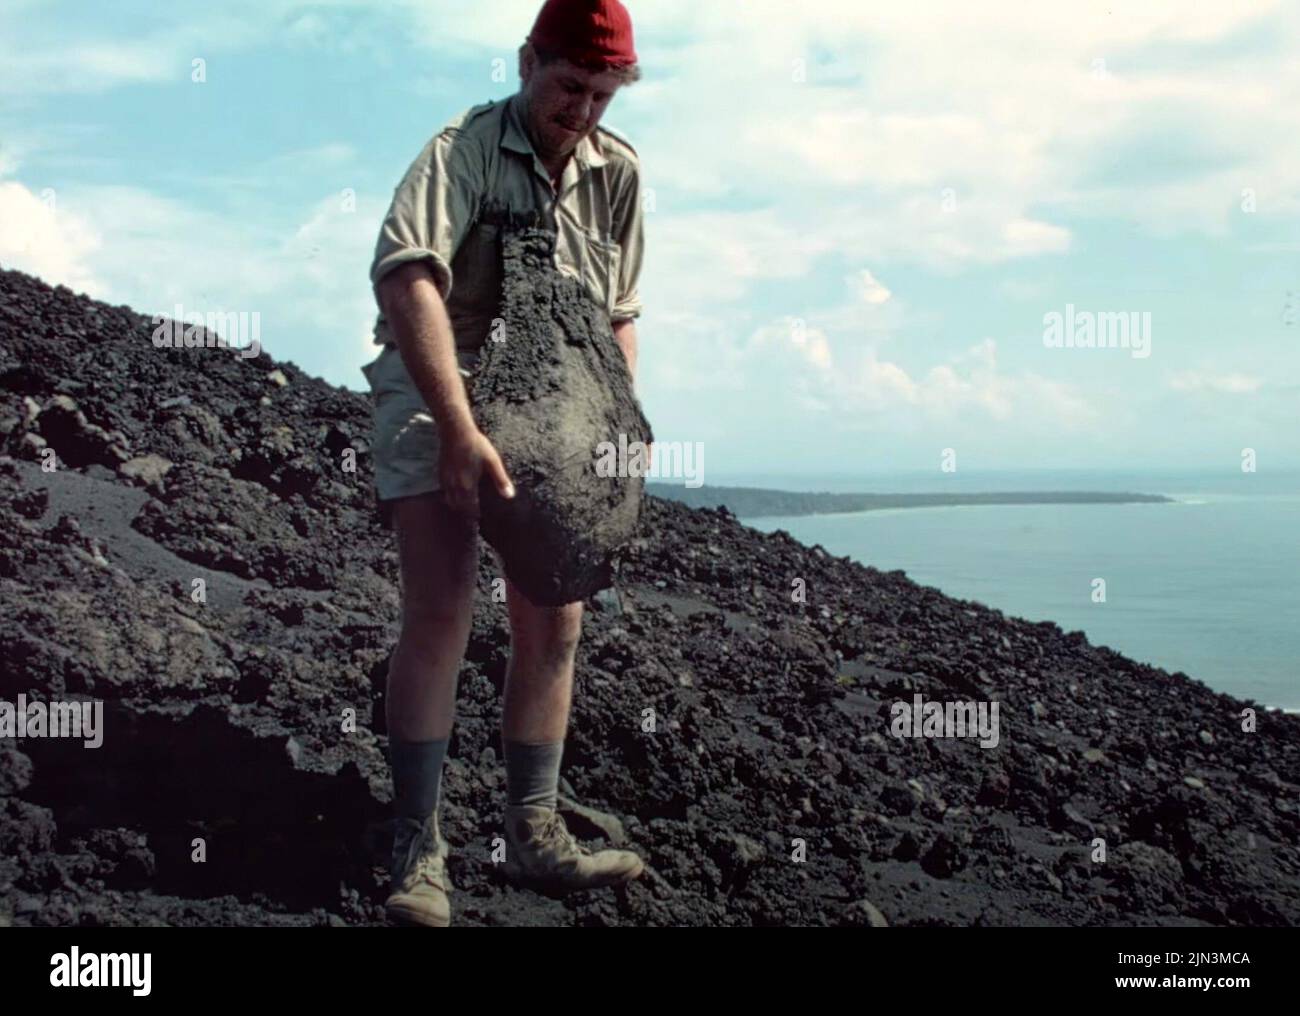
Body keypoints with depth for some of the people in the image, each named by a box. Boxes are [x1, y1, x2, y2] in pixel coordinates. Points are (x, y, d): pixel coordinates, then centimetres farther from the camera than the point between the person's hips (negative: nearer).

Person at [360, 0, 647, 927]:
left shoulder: (618, 172, 3)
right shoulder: (466, 148, -16)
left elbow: (619, 315, 11)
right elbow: (406, 280, -32)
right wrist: (459, 430, -41)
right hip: (438, 393, -6)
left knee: (554, 624, 4)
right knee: (439, 613, -17)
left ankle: (534, 835, 14)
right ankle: (418, 851, -11)